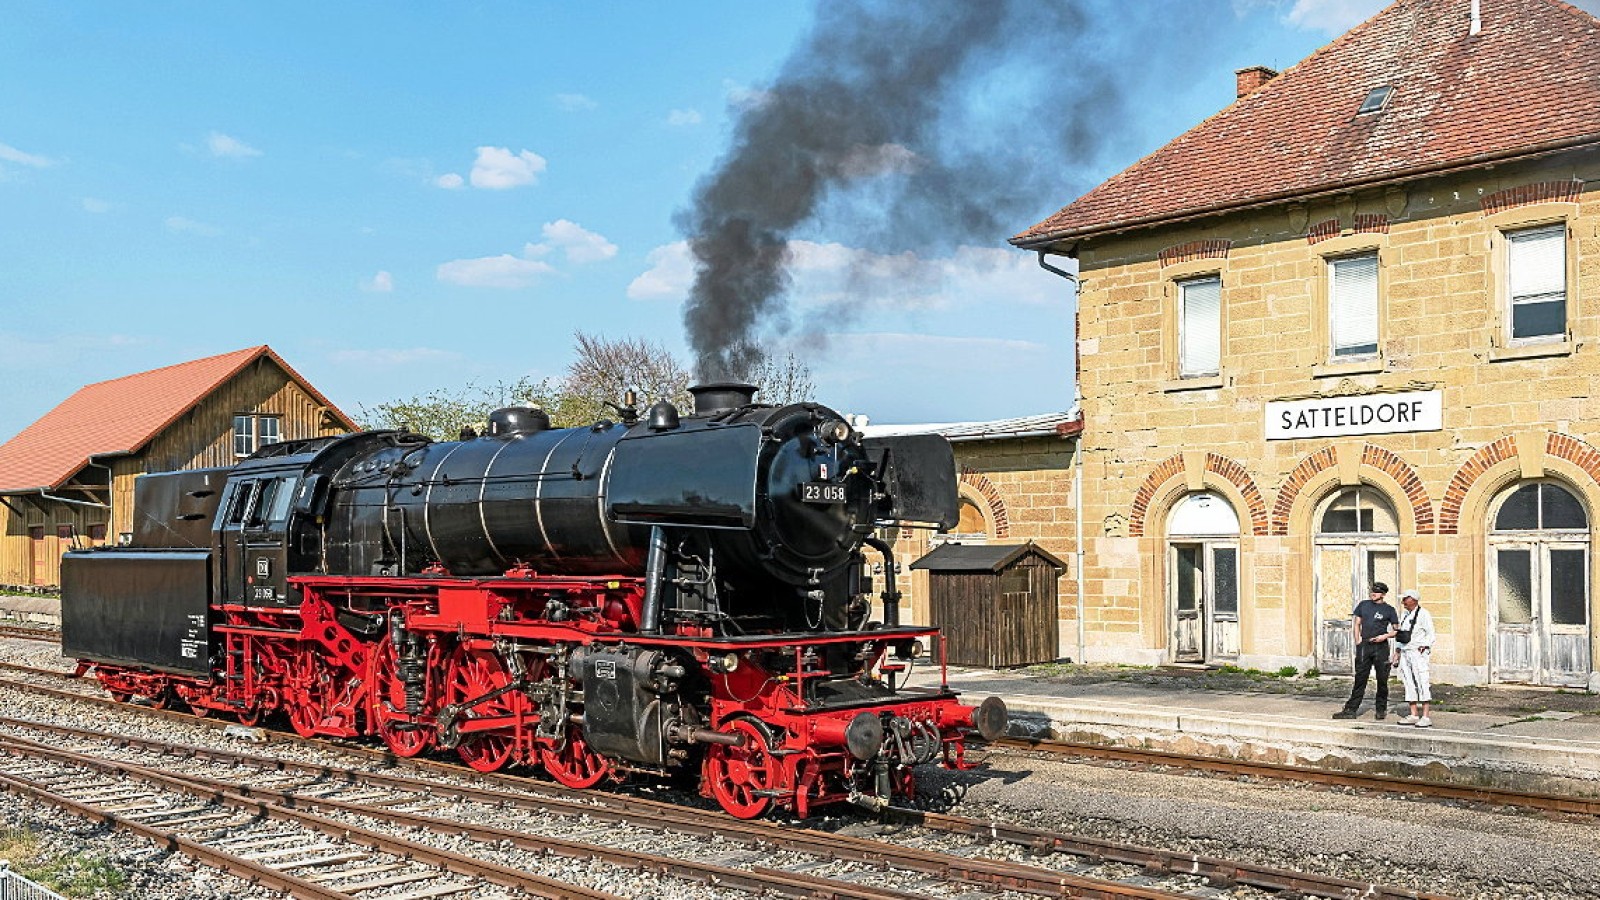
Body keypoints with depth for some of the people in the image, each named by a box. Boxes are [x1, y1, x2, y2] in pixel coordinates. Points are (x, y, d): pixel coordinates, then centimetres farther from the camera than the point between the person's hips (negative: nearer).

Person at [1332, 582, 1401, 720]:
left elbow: (1397, 630, 8)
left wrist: (1385, 636, -9)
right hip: (1364, 646, 2)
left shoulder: (1389, 610, 5)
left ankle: (1380, 709, 16)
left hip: (1381, 647, -2)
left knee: (1382, 680, 3)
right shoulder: (1363, 605, 12)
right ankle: (1350, 710, -1)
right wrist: (1357, 640, 4)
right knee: (1360, 678, 0)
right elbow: (1356, 623, 16)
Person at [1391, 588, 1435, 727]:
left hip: (1418, 652, -8)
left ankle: (1425, 717, -9)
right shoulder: (1404, 614, 18)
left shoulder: (1423, 614, -5)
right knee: (1409, 684, 7)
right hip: (1405, 653, 8)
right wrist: (1397, 652, 17)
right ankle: (1413, 716, 12)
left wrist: (1424, 646, -22)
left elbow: (1430, 633, -9)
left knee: (1422, 682, -9)